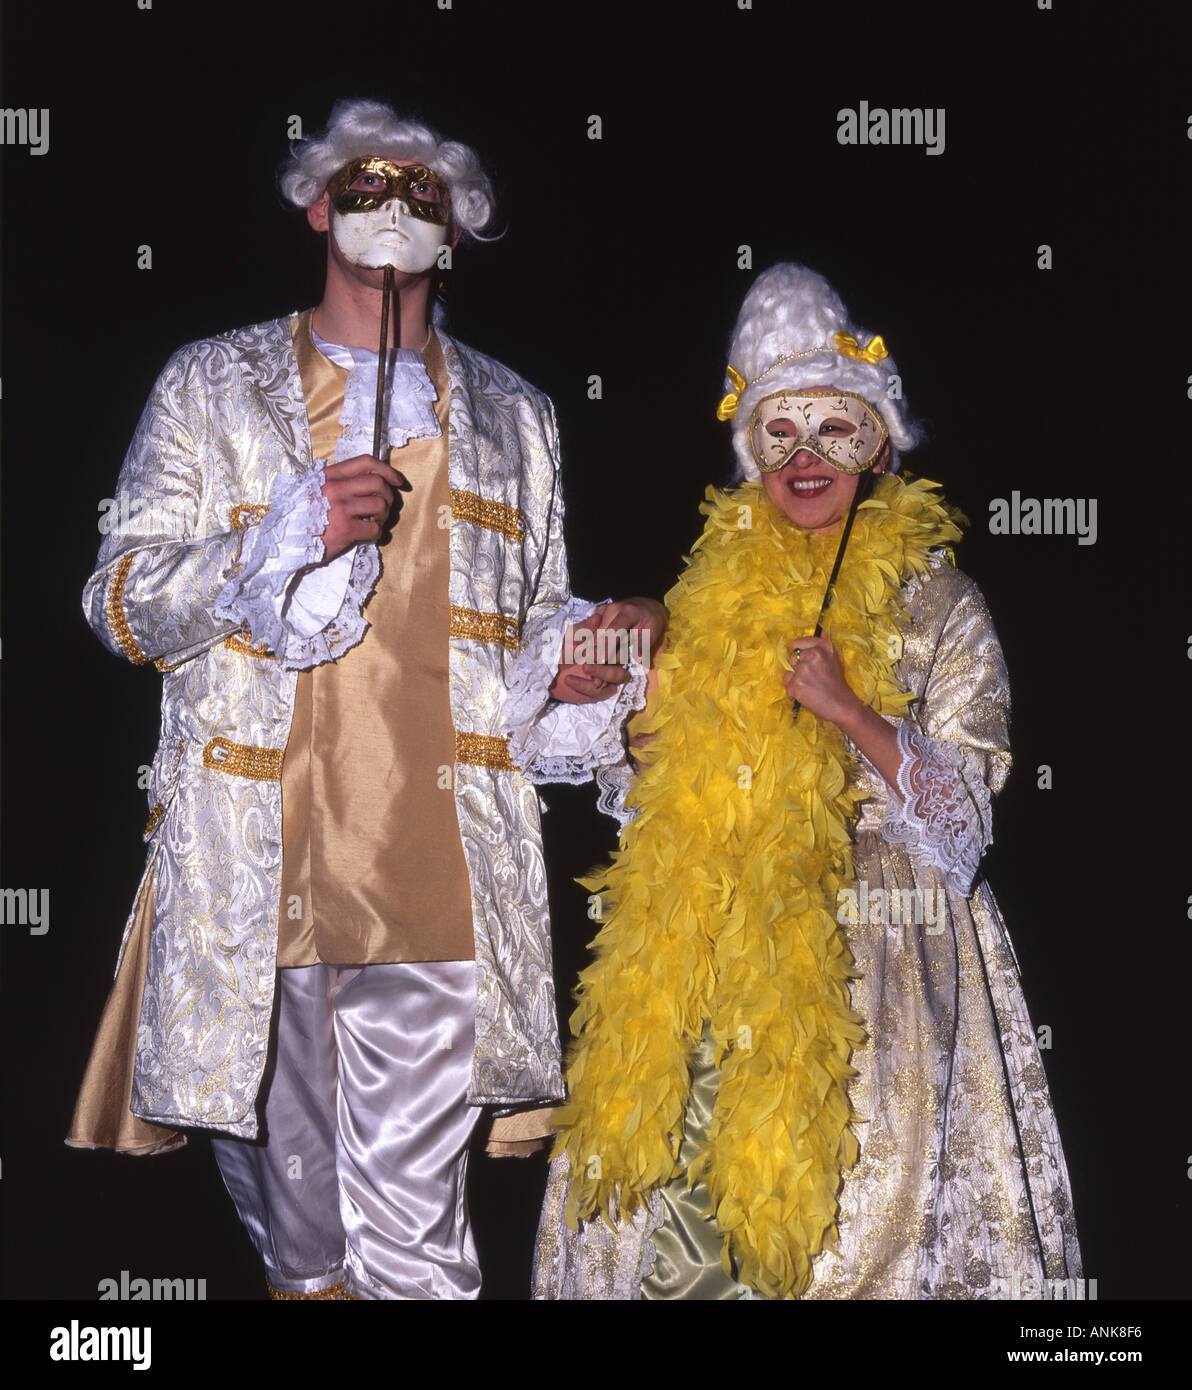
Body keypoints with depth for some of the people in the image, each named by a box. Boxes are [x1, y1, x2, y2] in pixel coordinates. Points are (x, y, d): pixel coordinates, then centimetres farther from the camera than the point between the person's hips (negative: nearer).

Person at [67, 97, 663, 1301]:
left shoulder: (509, 415, 19)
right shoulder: (215, 387, 13)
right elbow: (122, 607, 5)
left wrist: (574, 660, 0)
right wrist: (296, 532, -10)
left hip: (431, 881, 0)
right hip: (247, 872, 0)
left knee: (411, 1223, -8)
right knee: (283, 1189, 5)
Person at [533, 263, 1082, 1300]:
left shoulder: (936, 603, 1)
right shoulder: (719, 588, 13)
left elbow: (962, 824, -6)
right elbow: (654, 795, 22)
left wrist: (852, 715, -18)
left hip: (873, 970, -4)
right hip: (710, 963, 4)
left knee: (849, 1220, -8)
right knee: (680, 1216, 1)